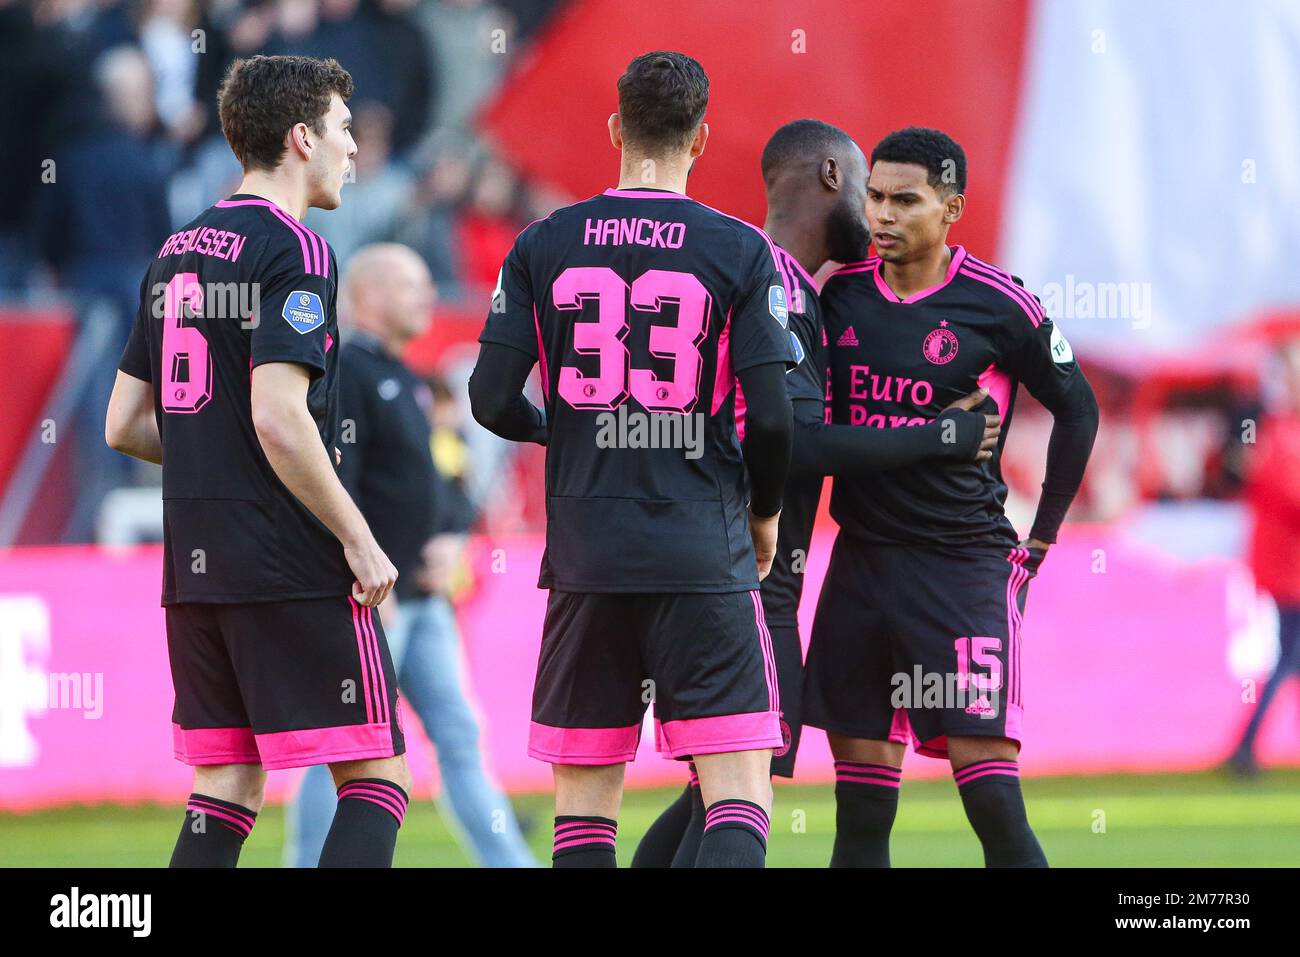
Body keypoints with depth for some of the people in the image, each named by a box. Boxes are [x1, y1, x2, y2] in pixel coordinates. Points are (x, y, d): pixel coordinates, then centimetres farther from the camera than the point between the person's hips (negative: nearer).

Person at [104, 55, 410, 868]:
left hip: (194, 570, 8)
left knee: (225, 787, 9)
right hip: (293, 571, -8)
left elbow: (124, 425, 16)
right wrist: (360, 541, -15)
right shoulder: (295, 253, -10)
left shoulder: (176, 254, 15)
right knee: (377, 775, -2)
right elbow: (277, 416, -21)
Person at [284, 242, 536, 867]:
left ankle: (508, 865, 5)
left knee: (459, 736, 6)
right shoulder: (344, 372, -12)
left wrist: (444, 540, 5)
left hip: (421, 598, 9)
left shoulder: (405, 381, 17)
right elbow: (332, 488, -19)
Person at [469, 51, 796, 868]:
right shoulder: (741, 251, -4)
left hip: (585, 553, 3)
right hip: (705, 553, -3)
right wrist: (766, 513, 12)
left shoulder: (544, 246, 3)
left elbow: (492, 402, 0)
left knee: (584, 794, 11)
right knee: (740, 792, -5)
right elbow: (771, 416, -8)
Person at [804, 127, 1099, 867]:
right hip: (860, 560, 5)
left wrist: (1039, 542, 5)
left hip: (966, 564, -4)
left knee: (992, 799, -12)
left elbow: (1078, 410, 5)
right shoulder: (843, 294, 5)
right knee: (860, 806, 5)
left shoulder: (1000, 307, -7)